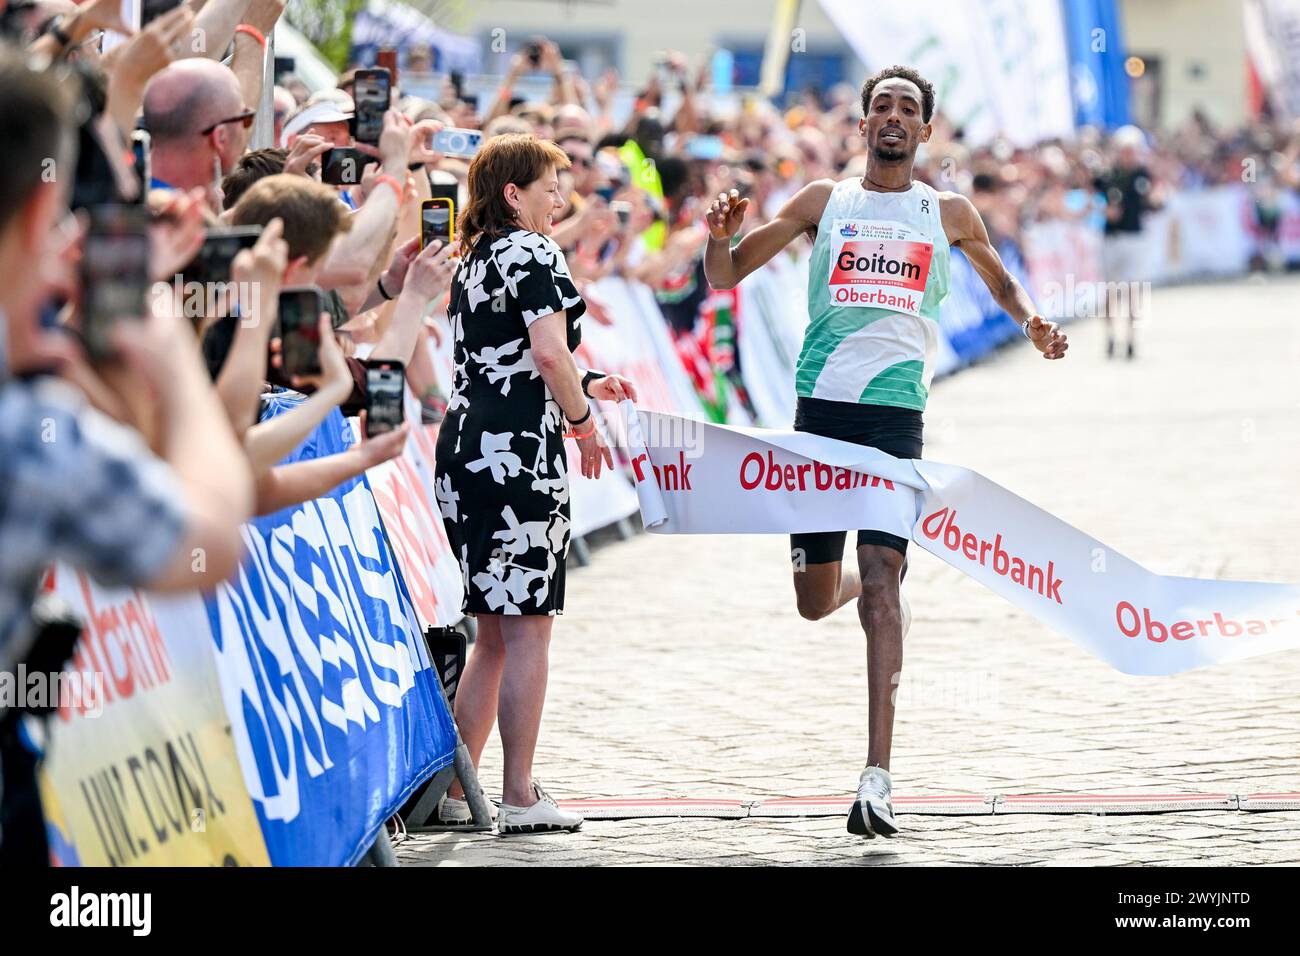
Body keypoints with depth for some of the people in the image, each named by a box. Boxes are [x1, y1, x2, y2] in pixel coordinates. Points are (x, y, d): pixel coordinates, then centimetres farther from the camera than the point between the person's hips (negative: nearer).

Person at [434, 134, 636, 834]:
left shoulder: (471, 262, 19)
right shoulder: (532, 252, -7)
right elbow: (549, 353, -17)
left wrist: (583, 386, 23)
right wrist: (583, 422, -4)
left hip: (462, 449, 9)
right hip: (519, 454, -9)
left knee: (494, 634, 15)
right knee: (527, 629, -3)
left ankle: (454, 791, 16)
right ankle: (520, 799, -2)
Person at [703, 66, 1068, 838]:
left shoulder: (949, 214, 11)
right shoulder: (824, 201, 10)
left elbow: (1002, 283, 29)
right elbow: (726, 277, 11)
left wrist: (1033, 324, 10)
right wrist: (720, 235, -10)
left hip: (895, 414, -2)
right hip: (821, 406, 2)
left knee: (881, 578, -16)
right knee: (815, 599, 6)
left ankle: (878, 775, -21)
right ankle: (856, 585, 46)